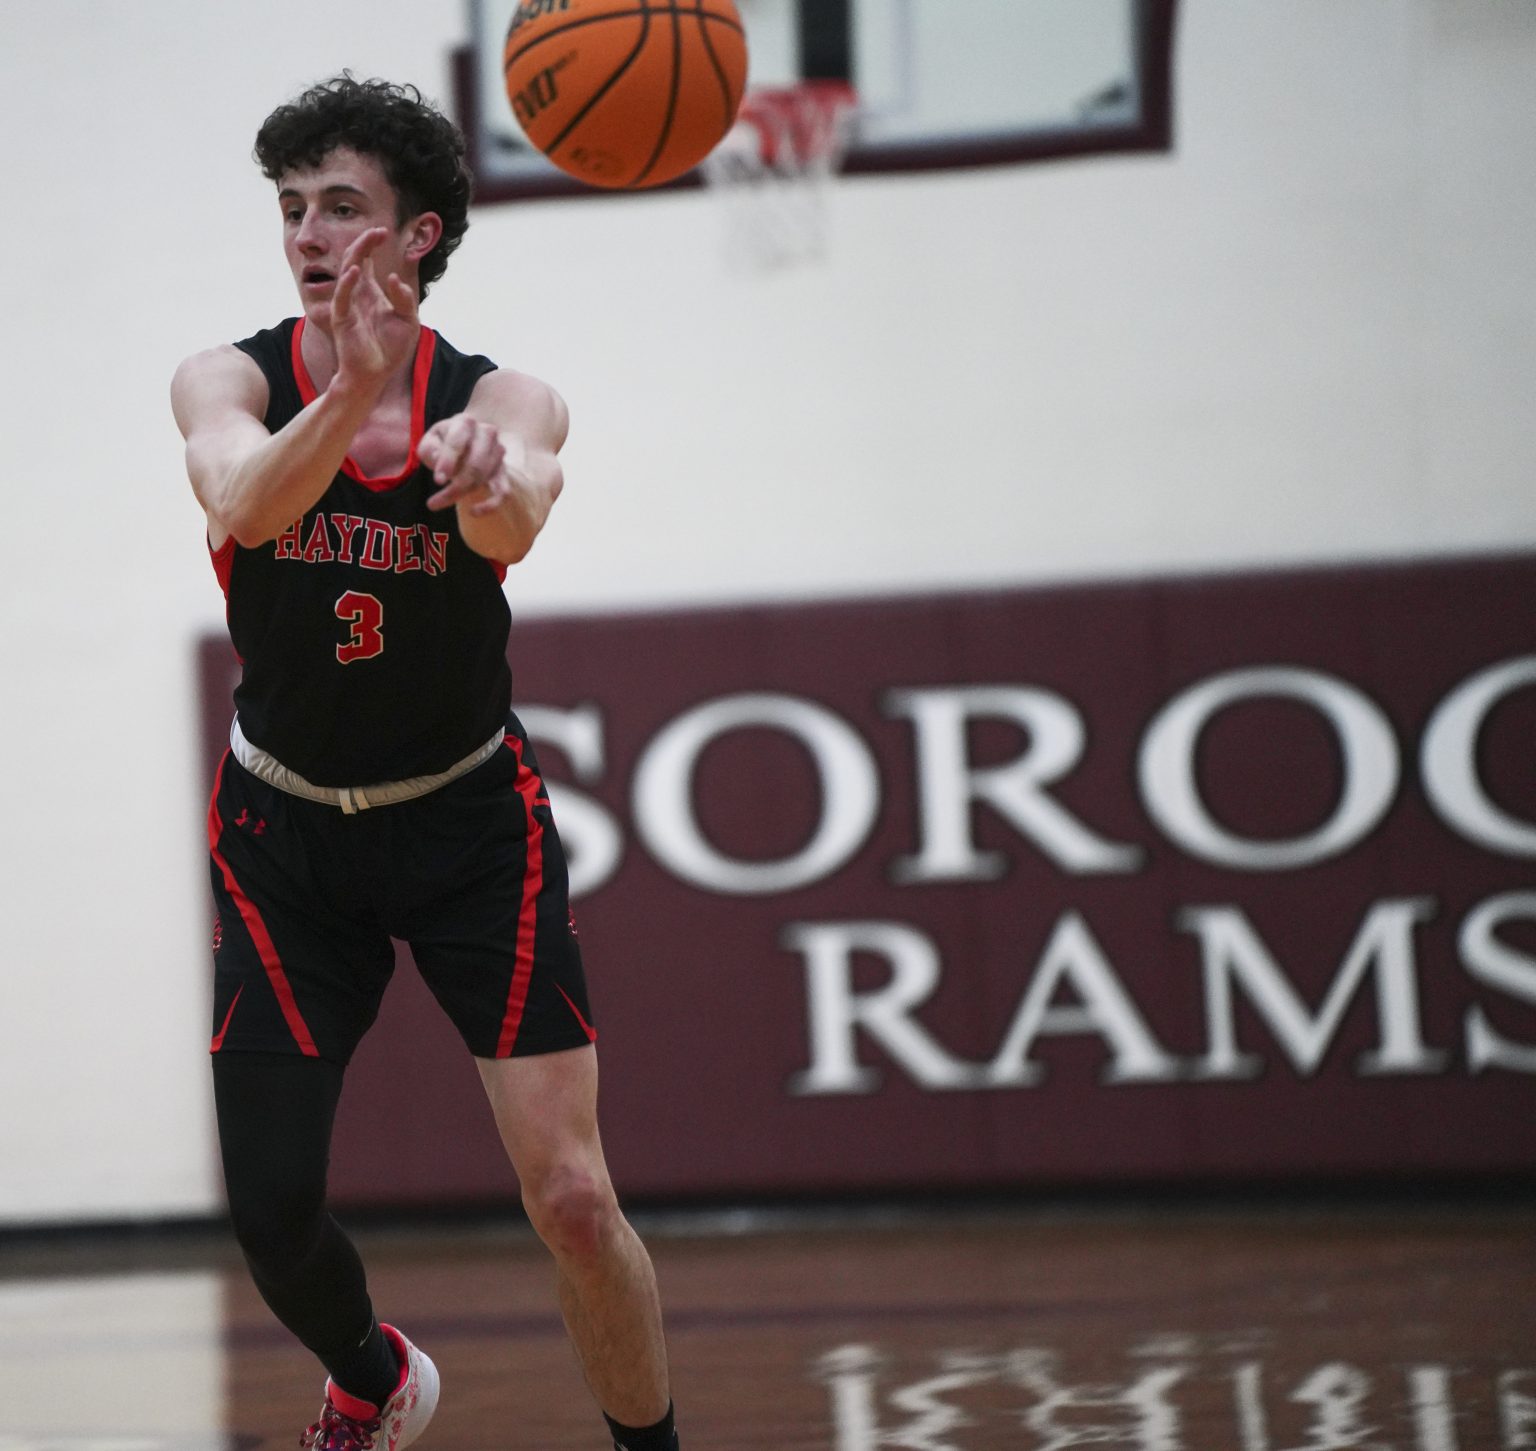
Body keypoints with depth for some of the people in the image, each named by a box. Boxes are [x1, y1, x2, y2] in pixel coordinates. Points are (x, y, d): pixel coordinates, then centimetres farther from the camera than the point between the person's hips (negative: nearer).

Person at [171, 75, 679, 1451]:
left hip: (472, 823, -1)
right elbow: (244, 502, -36)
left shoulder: (502, 398, -14)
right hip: (287, 833, 1)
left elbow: (513, 525, -38)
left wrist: (488, 477, -63)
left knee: (572, 1197, -12)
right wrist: (350, 397, -57)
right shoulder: (230, 380, -13)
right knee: (271, 1207, -2)